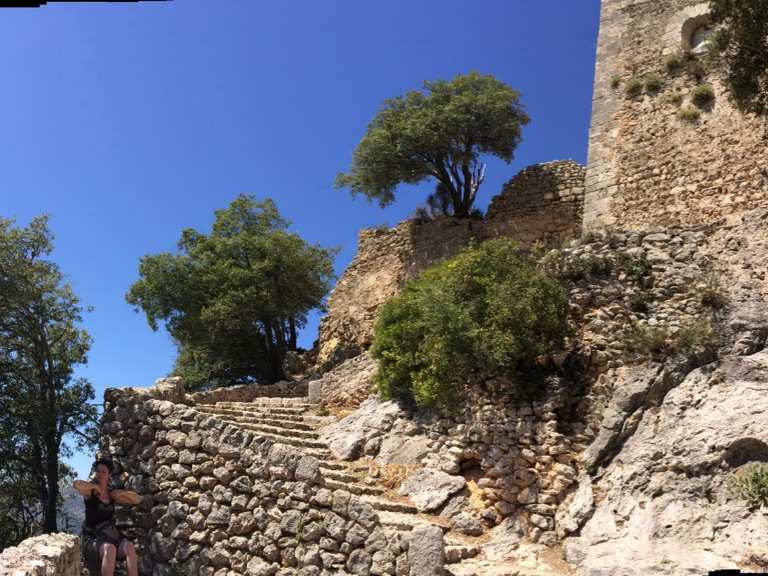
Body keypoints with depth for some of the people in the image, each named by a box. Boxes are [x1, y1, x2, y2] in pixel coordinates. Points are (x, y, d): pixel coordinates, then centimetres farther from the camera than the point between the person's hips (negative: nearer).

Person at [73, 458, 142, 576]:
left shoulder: (112, 494, 11)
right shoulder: (90, 491, -3)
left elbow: (137, 500, 14)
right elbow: (76, 484, -27)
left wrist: (123, 492, -2)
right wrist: (96, 486, -17)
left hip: (110, 535, 4)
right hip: (92, 539, -4)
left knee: (129, 547, -28)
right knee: (109, 549, -37)